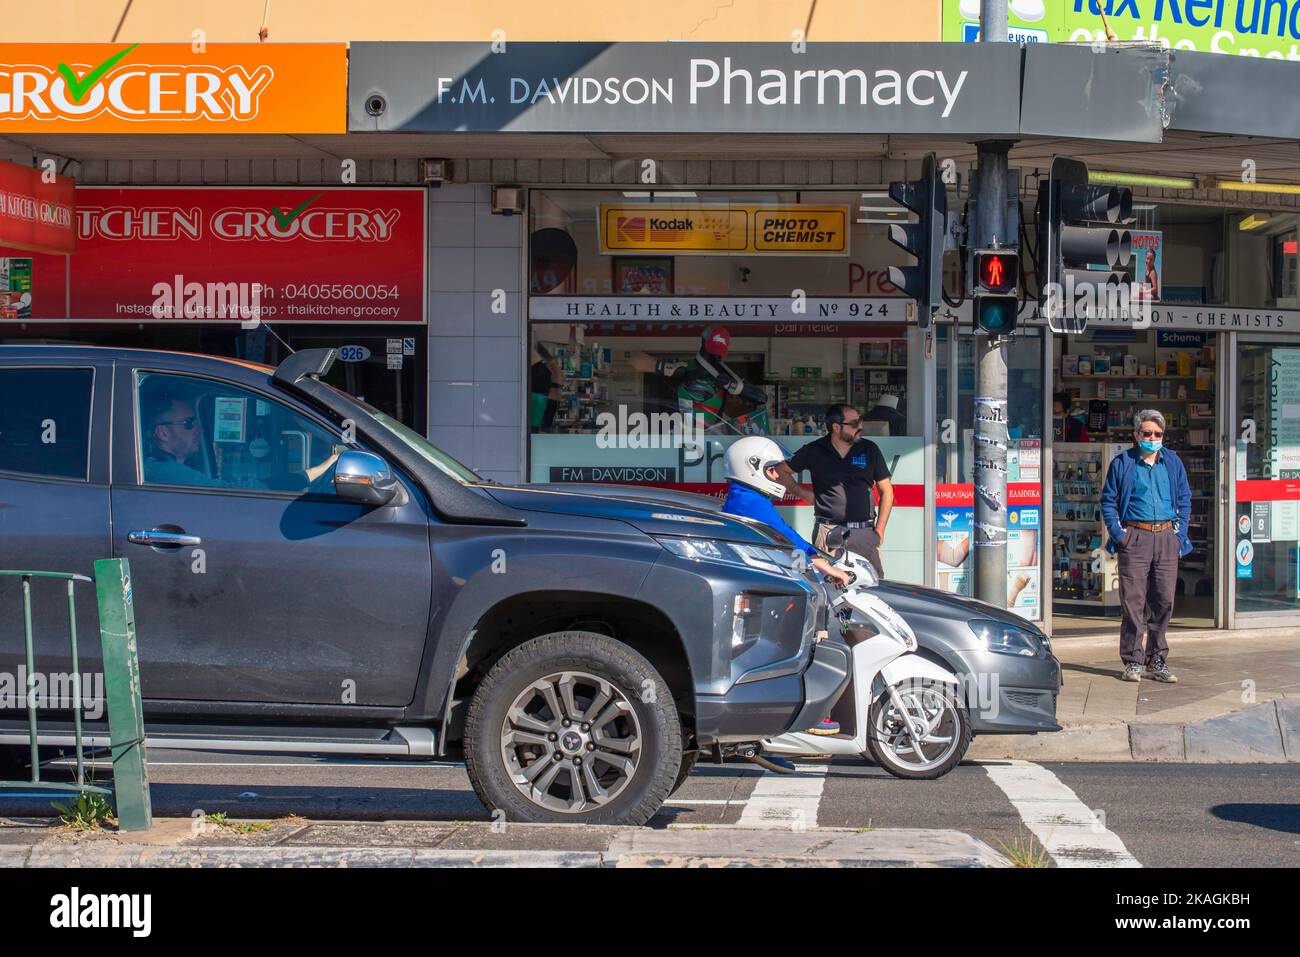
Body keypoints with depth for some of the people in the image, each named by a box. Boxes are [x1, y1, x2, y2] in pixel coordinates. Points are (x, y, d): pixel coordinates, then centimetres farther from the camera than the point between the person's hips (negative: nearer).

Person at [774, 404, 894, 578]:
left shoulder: (869, 449, 10)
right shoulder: (814, 451, 6)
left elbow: (886, 491, 13)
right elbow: (782, 471, 18)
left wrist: (879, 531, 5)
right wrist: (805, 494, 8)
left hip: (864, 533, 2)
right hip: (828, 532, -2)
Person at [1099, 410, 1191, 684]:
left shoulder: (1173, 463, 14)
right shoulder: (1122, 463, 4)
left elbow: (1185, 500, 17)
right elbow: (1108, 502, 5)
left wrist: (1180, 534, 7)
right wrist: (1118, 533, -5)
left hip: (1166, 538, 3)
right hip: (1135, 537, -3)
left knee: (1164, 600, 4)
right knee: (1133, 601, -5)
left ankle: (1157, 661, 12)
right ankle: (1132, 661, 1)